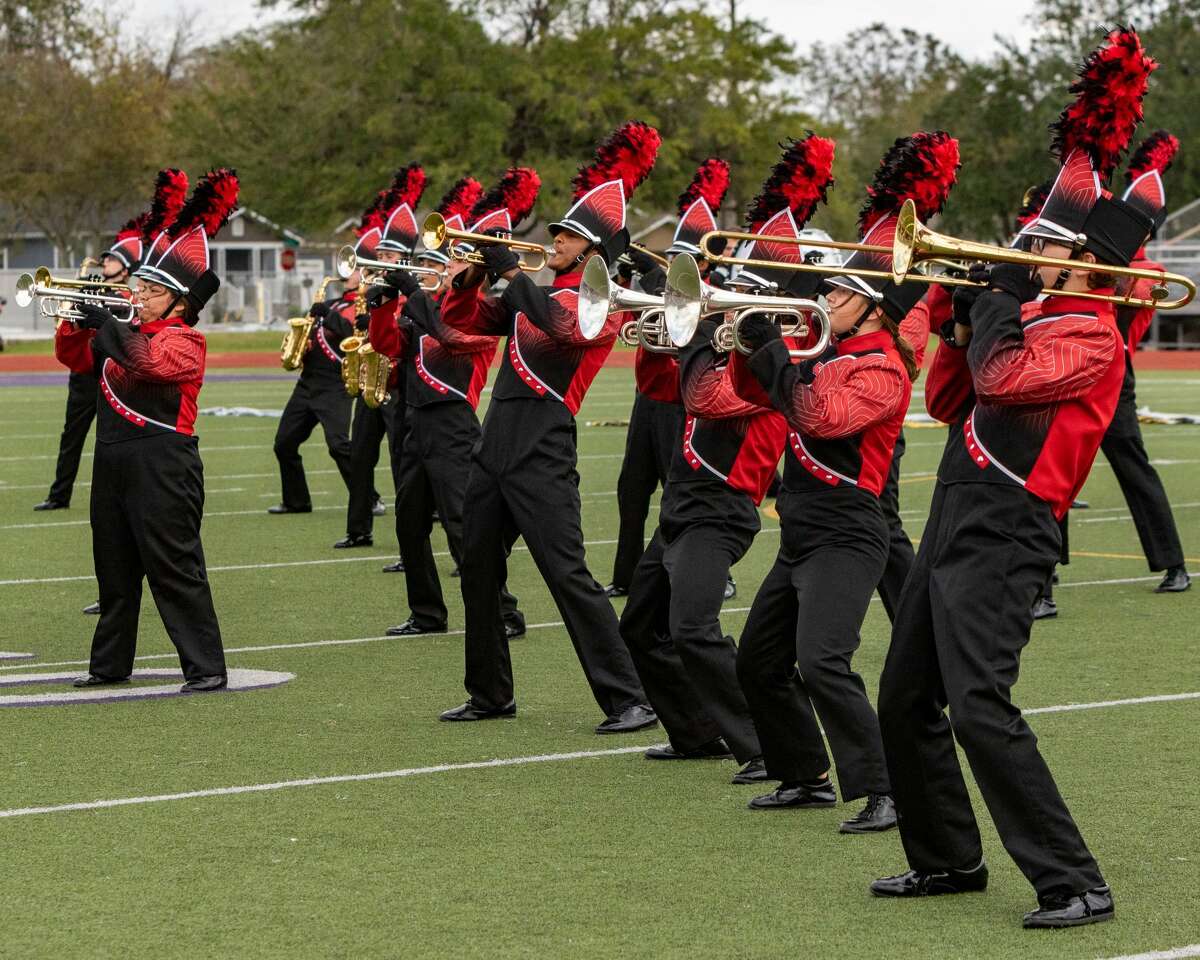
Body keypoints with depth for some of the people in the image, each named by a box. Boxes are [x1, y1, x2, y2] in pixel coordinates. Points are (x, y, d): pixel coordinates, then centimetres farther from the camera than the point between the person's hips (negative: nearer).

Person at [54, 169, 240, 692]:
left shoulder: (184, 340, -9)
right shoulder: (123, 332, 16)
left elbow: (151, 362, -28)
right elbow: (72, 357, 21)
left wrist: (109, 325, -23)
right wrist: (80, 321, 3)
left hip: (163, 466, -8)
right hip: (114, 461, 8)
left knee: (174, 568, -8)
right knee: (114, 568, 14)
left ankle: (206, 667, -6)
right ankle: (110, 663, 24)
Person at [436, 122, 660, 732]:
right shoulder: (535, 292, 17)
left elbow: (561, 324, -26)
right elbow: (461, 318, 20)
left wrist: (509, 270, -18)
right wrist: (472, 274, 1)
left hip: (541, 457, -8)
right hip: (494, 447, 8)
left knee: (569, 577, -12)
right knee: (478, 575, 12)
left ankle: (628, 701, -10)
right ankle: (490, 696, 24)